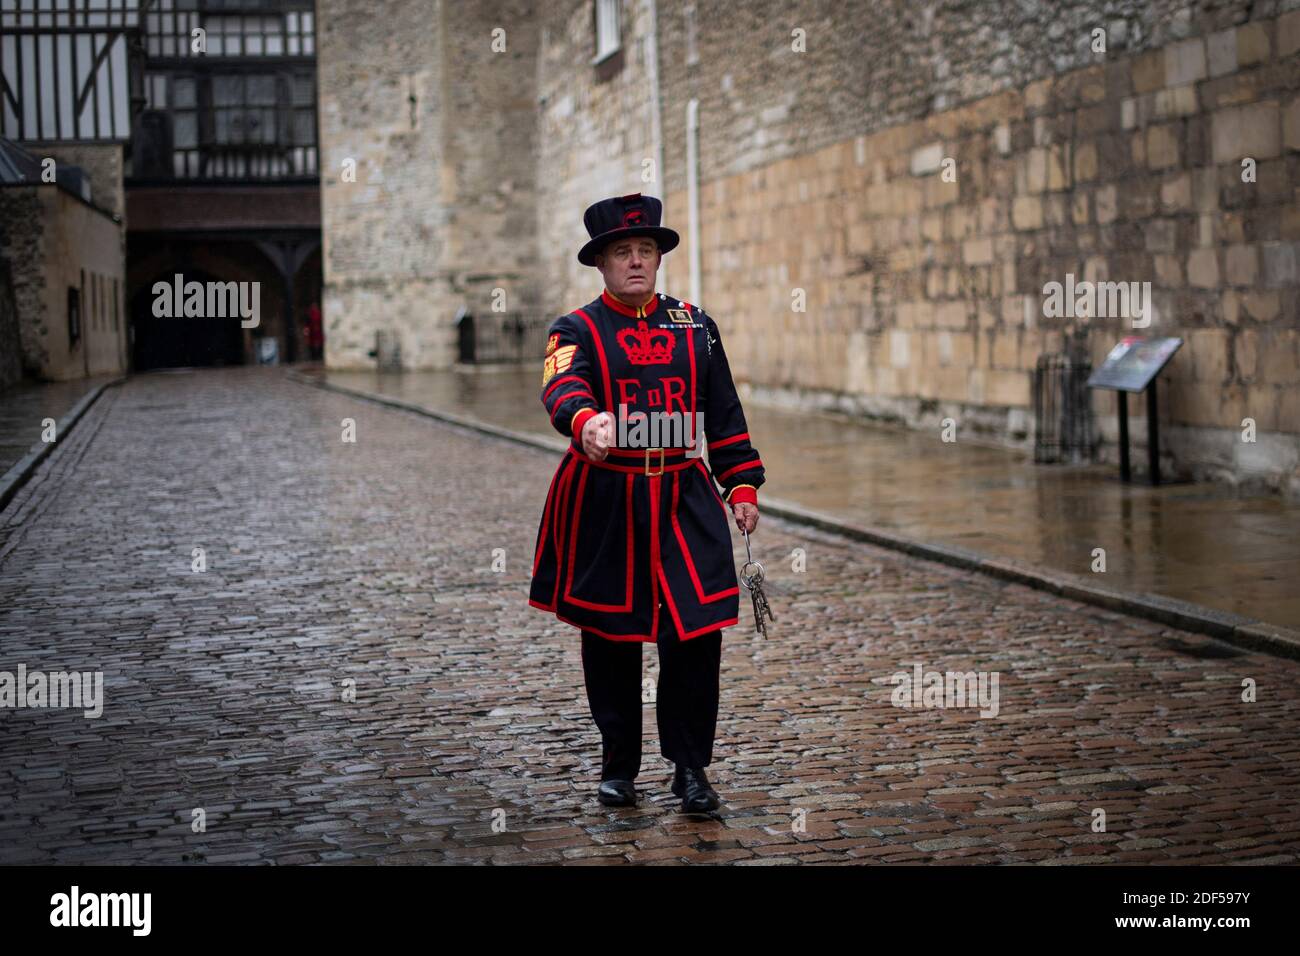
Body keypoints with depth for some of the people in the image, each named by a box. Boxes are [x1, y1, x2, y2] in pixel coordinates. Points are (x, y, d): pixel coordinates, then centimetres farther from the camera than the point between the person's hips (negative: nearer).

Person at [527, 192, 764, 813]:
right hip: (603, 504, -2)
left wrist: (742, 484, 8)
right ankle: (618, 765, 23)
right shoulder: (578, 330, 0)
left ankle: (690, 768, 6)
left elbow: (725, 412, 15)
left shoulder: (694, 326, 11)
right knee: (610, 640, 7)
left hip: (684, 501, 2)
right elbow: (562, 385, -22)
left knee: (695, 633, -6)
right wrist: (584, 418, -44)